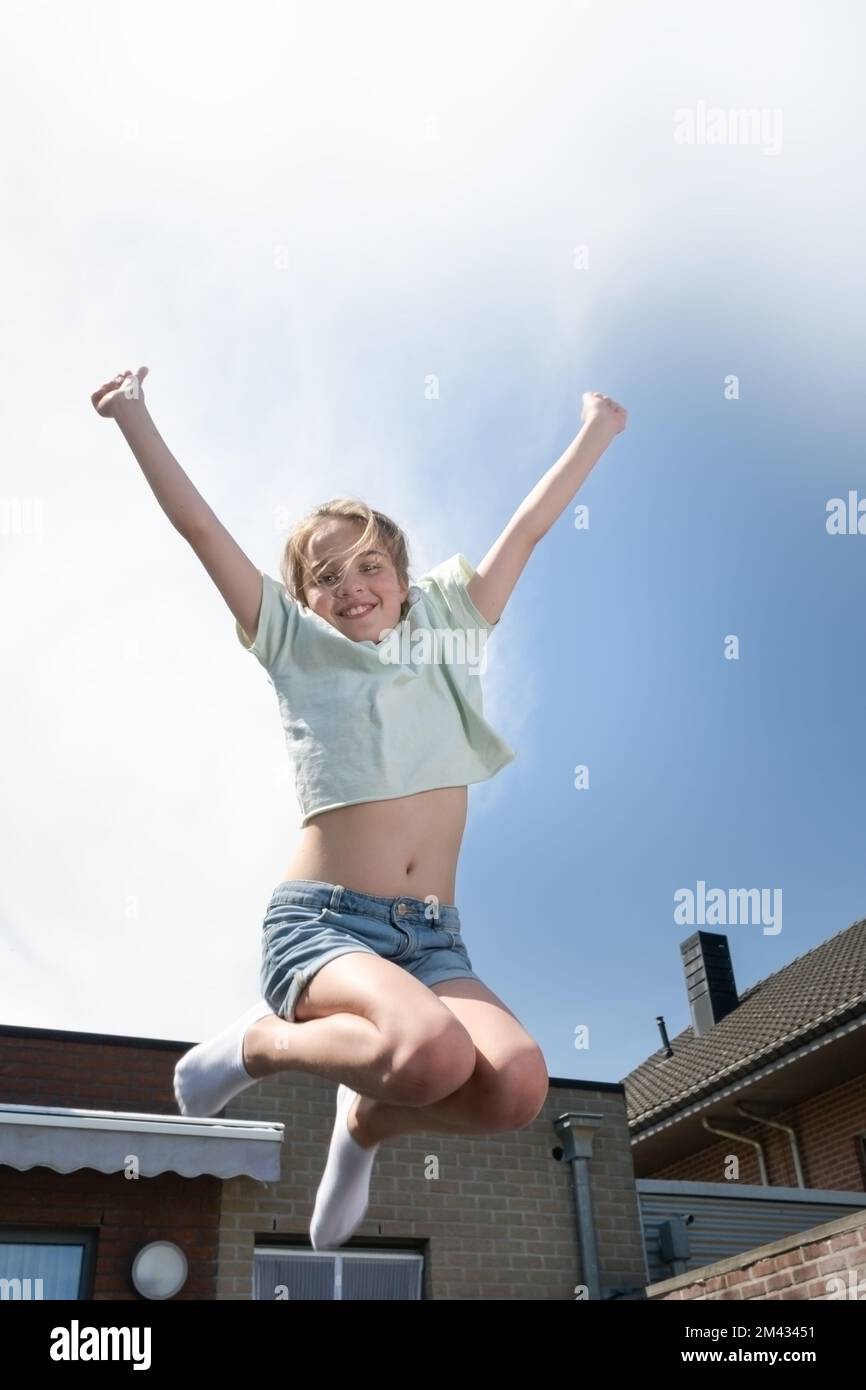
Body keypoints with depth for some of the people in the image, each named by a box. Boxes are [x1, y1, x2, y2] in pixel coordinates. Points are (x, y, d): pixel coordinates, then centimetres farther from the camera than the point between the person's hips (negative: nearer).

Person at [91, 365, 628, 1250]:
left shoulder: (450, 636, 16)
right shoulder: (298, 649, 8)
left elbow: (528, 527, 22)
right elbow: (200, 528, 6)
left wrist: (598, 431, 30)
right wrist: (133, 414, 6)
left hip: (432, 936, 4)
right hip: (322, 920, -3)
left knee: (516, 1086, -25)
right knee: (432, 1050, -34)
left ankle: (370, 1121, 9)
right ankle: (264, 1043, -2)